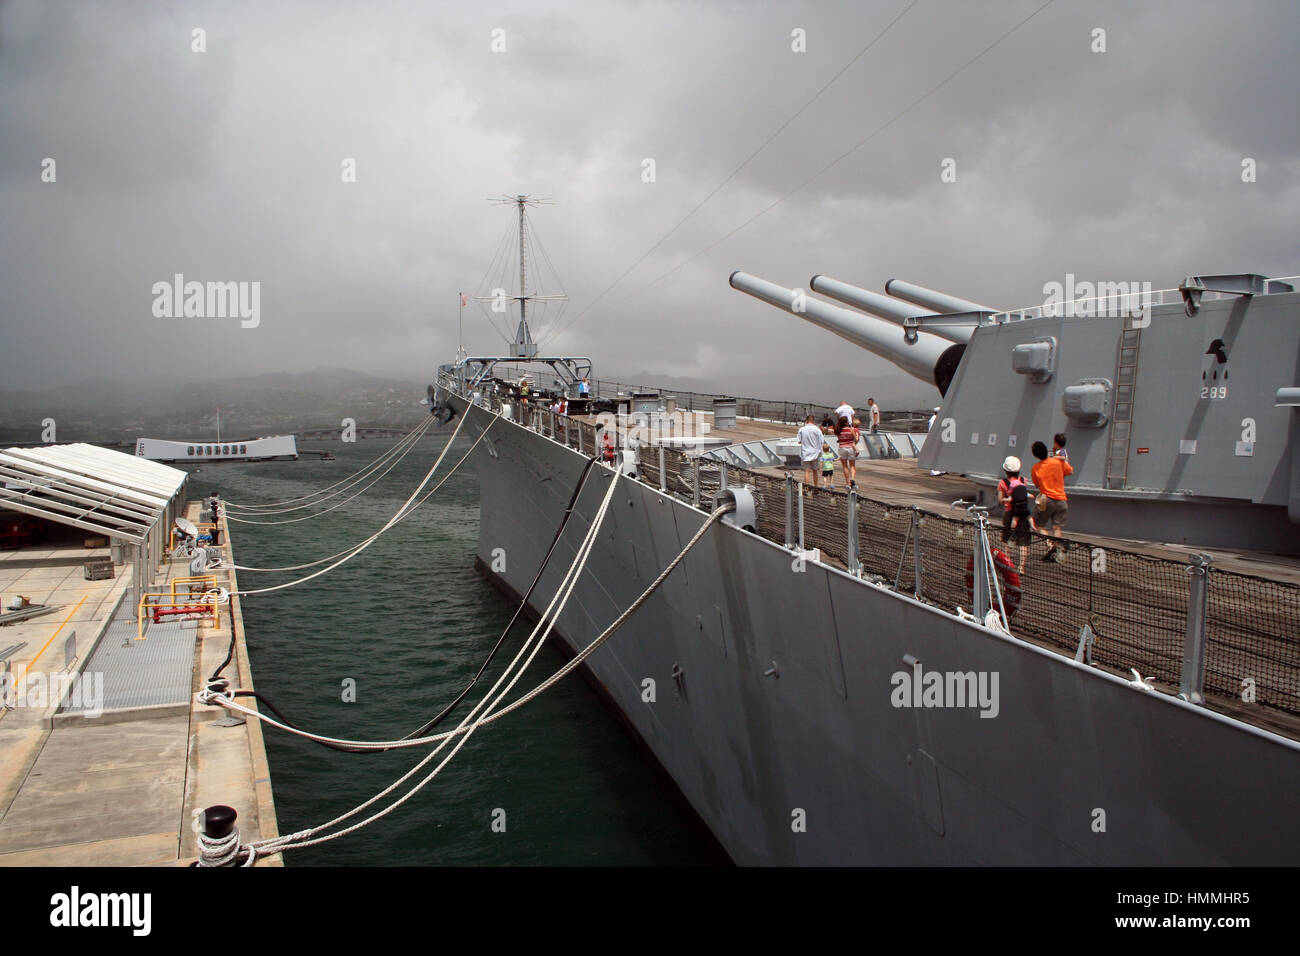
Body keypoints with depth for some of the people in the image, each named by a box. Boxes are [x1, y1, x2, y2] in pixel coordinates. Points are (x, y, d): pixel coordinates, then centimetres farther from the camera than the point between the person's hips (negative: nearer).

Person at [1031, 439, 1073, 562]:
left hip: (1047, 500, -1)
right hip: (1061, 500, 1)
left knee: (1039, 526, 8)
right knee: (1057, 528, 5)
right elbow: (1071, 471, 11)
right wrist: (1064, 460, 22)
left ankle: (1050, 545, -15)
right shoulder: (1058, 462, -5)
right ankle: (1058, 552, -7)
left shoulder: (1035, 468, -3)